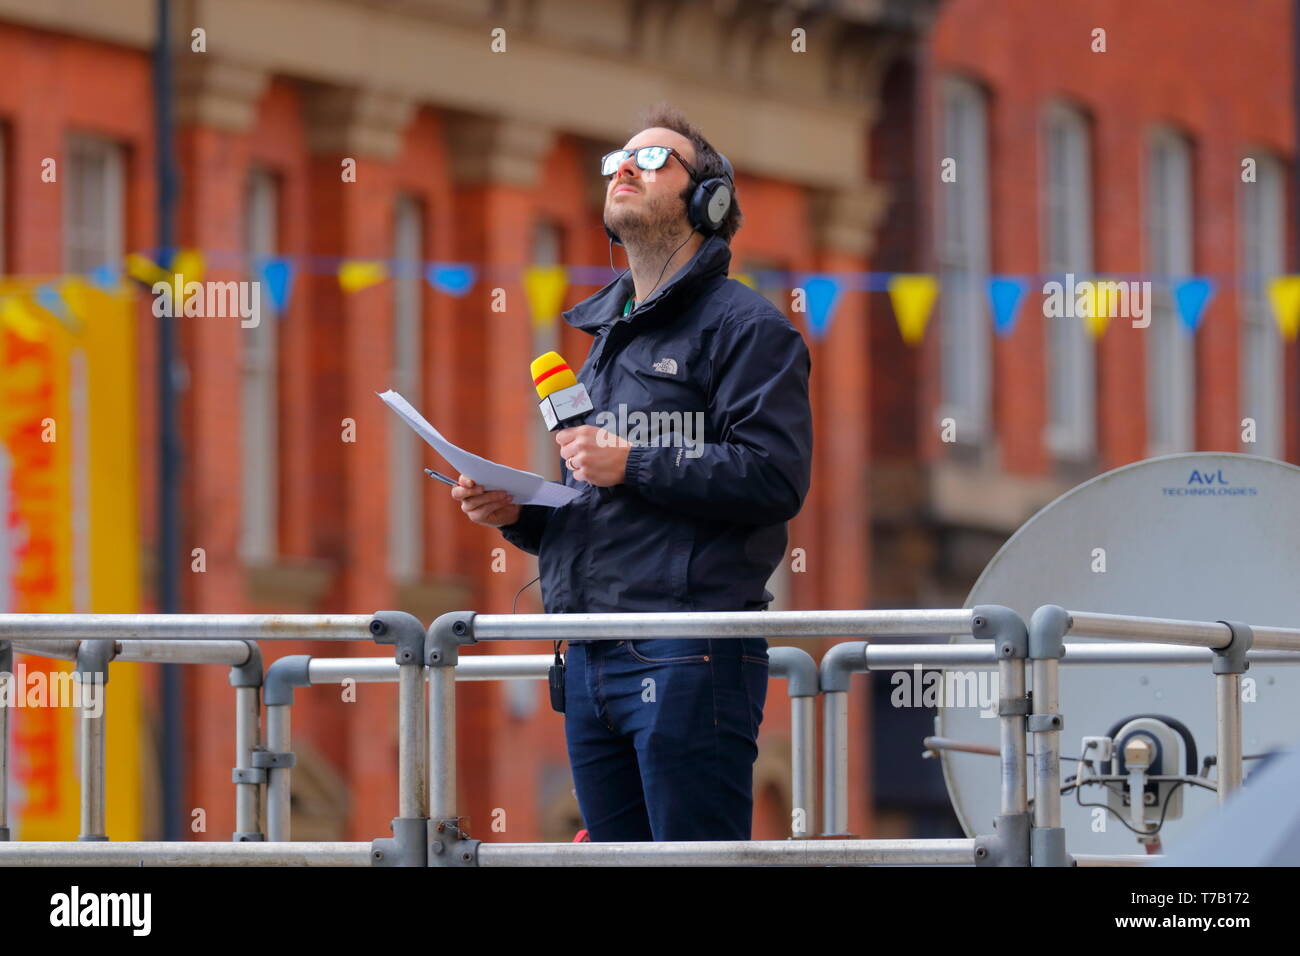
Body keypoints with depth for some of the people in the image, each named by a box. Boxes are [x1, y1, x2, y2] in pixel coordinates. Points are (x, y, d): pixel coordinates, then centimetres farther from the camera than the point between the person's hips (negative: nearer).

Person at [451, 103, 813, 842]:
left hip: (691, 660, -8)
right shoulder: (603, 336, 25)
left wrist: (632, 467, -13)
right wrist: (518, 512, 10)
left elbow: (774, 477, -15)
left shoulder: (745, 326, -1)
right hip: (593, 662, 8)